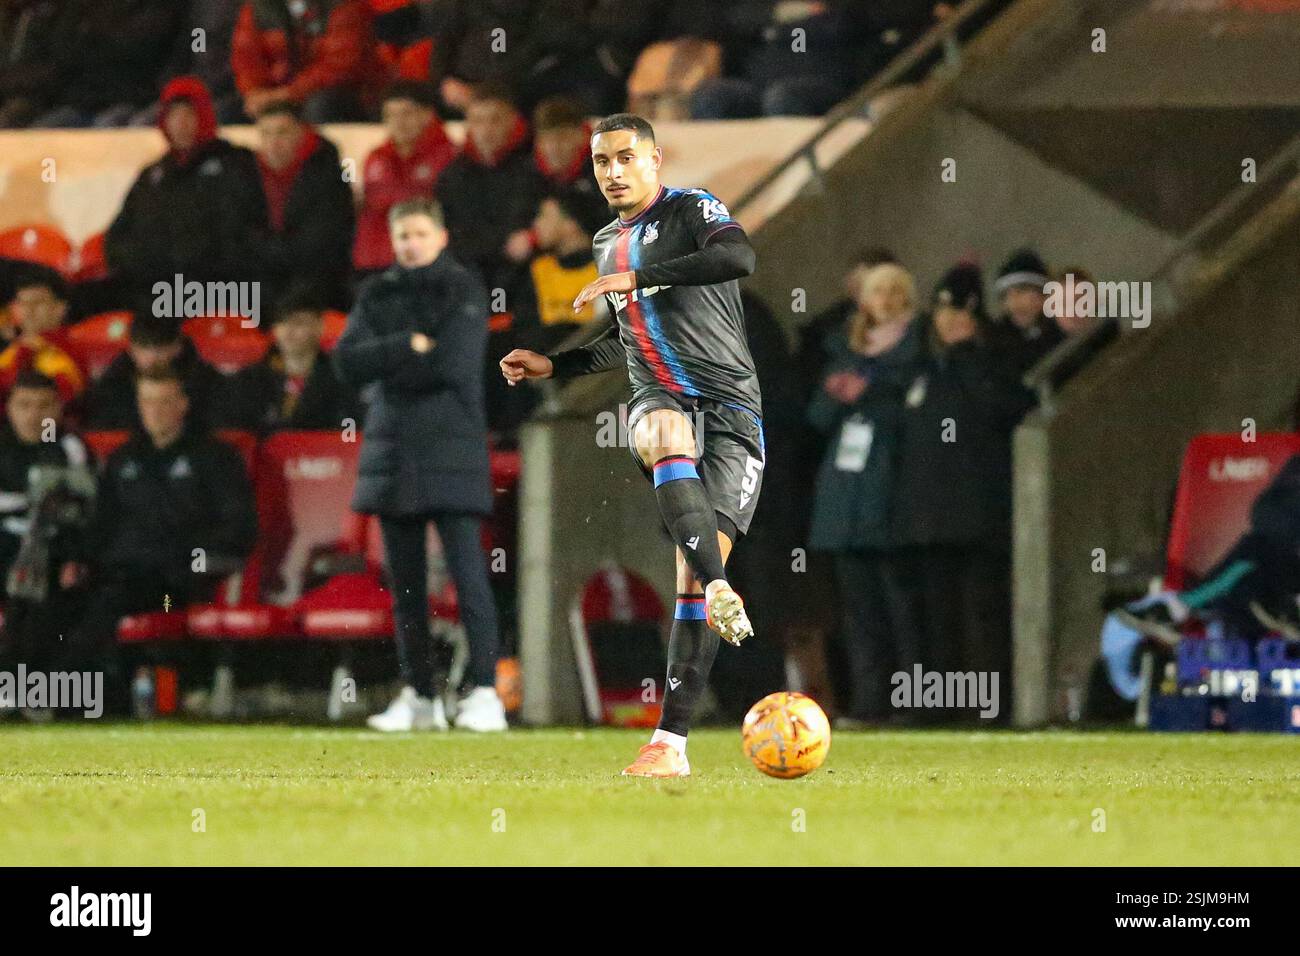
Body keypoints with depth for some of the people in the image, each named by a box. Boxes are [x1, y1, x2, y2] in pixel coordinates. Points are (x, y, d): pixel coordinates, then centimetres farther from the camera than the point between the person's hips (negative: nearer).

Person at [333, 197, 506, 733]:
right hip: (393, 449, 5)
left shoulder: (463, 292, 0)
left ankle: (484, 694, -15)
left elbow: (455, 361, -14)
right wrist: (409, 347, -12)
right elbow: (347, 362, 0)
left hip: (450, 449, -5)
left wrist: (384, 365, -5)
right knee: (406, 581, 7)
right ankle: (420, 696, 13)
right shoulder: (378, 296, 13)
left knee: (467, 569, -13)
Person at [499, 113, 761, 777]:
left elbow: (739, 257, -24)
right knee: (667, 435, -38)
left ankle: (671, 742, -11)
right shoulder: (608, 243, 21)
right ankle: (720, 593, -54)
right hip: (658, 398, 4)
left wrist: (640, 277, -23)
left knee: (695, 570, -11)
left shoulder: (692, 210, -1)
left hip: (729, 405, -4)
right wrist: (554, 367, 27)